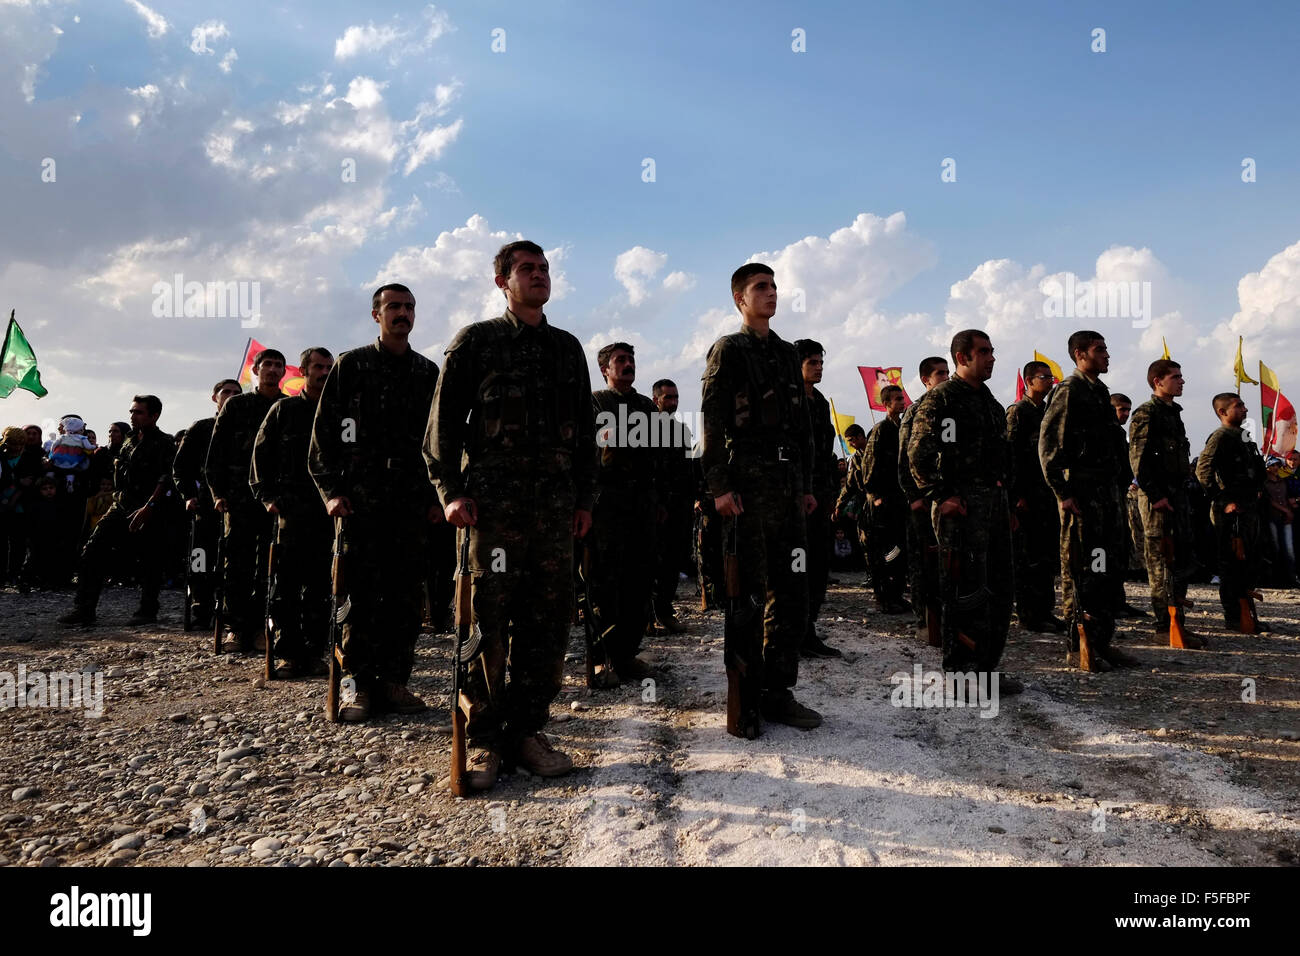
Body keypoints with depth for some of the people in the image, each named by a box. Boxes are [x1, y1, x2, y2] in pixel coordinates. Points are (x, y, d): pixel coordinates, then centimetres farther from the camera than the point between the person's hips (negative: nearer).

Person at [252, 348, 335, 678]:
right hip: (292, 508, -1)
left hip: (329, 511, 1)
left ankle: (314, 653, 10)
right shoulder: (284, 409, 9)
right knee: (285, 582, -4)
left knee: (320, 586, 3)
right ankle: (287, 653, 2)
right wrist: (267, 496, -1)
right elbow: (261, 456, 9)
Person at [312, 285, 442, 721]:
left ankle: (394, 680, 12)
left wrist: (437, 497, 8)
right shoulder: (350, 365, 7)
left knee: (407, 595, 3)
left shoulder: (428, 372, 15)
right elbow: (323, 433, 4)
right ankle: (359, 684, 4)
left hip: (412, 502, 3)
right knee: (362, 594, -3)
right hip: (360, 501, -3)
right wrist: (331, 490, -5)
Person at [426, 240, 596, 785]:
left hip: (556, 505, 4)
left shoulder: (567, 348, 19)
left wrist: (585, 497, 13)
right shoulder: (475, 342, 7)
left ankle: (526, 730, 15)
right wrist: (452, 491, -7)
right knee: (487, 620, -3)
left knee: (549, 619, 3)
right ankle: (483, 739, 8)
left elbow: (585, 430, 20)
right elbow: (444, 423, 3)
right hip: (493, 501, -4)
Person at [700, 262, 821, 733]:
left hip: (788, 482, 7)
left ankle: (777, 691, 15)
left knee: (791, 588, 6)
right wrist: (719, 486, -16)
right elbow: (713, 423, -8)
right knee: (750, 589, -3)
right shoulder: (728, 350, 1)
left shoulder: (787, 353, 20)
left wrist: (807, 483, 16)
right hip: (748, 482, -7)